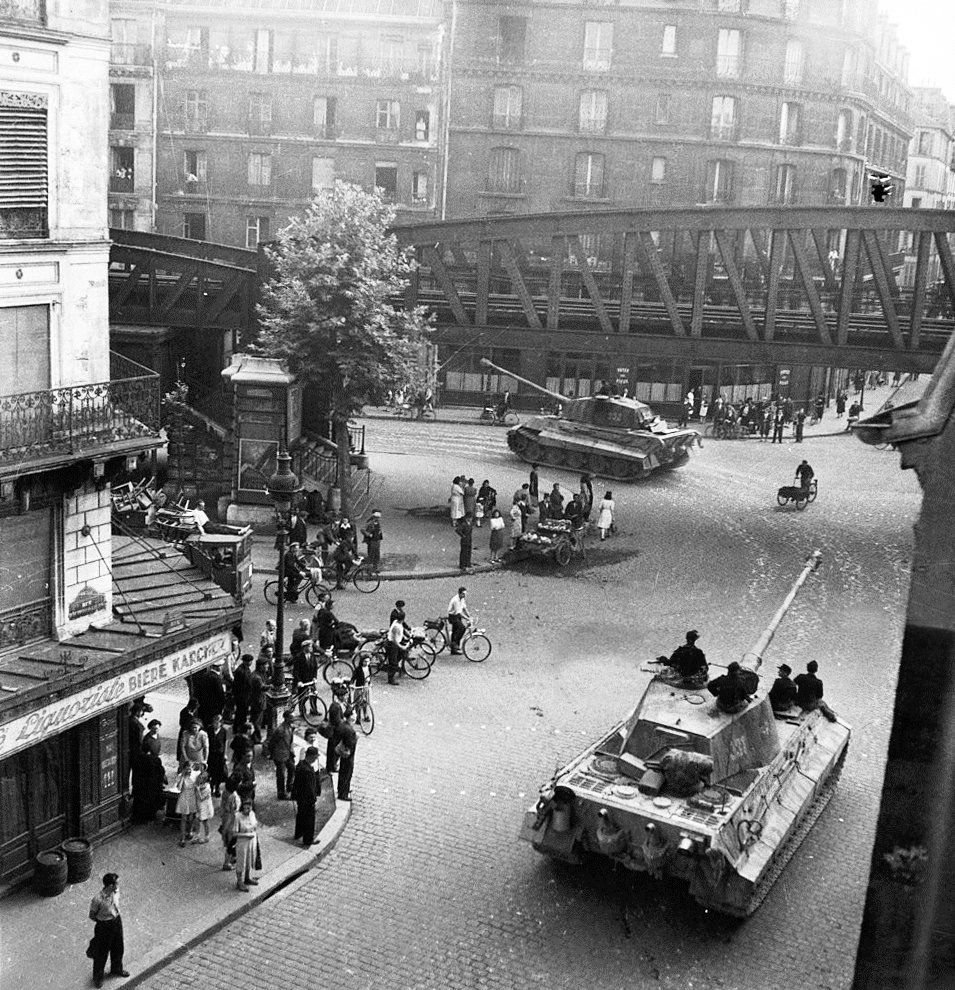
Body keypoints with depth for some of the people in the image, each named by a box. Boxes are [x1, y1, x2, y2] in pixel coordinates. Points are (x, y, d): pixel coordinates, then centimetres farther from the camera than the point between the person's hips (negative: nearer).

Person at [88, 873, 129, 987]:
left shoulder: (116, 892, -12)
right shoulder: (97, 900, -31)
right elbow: (92, 916, -15)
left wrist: (117, 916, -1)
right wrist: (103, 921, -9)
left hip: (117, 922, 6)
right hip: (104, 926, -6)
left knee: (118, 948, 25)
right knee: (101, 953, 15)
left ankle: (116, 969, 52)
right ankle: (97, 977, 39)